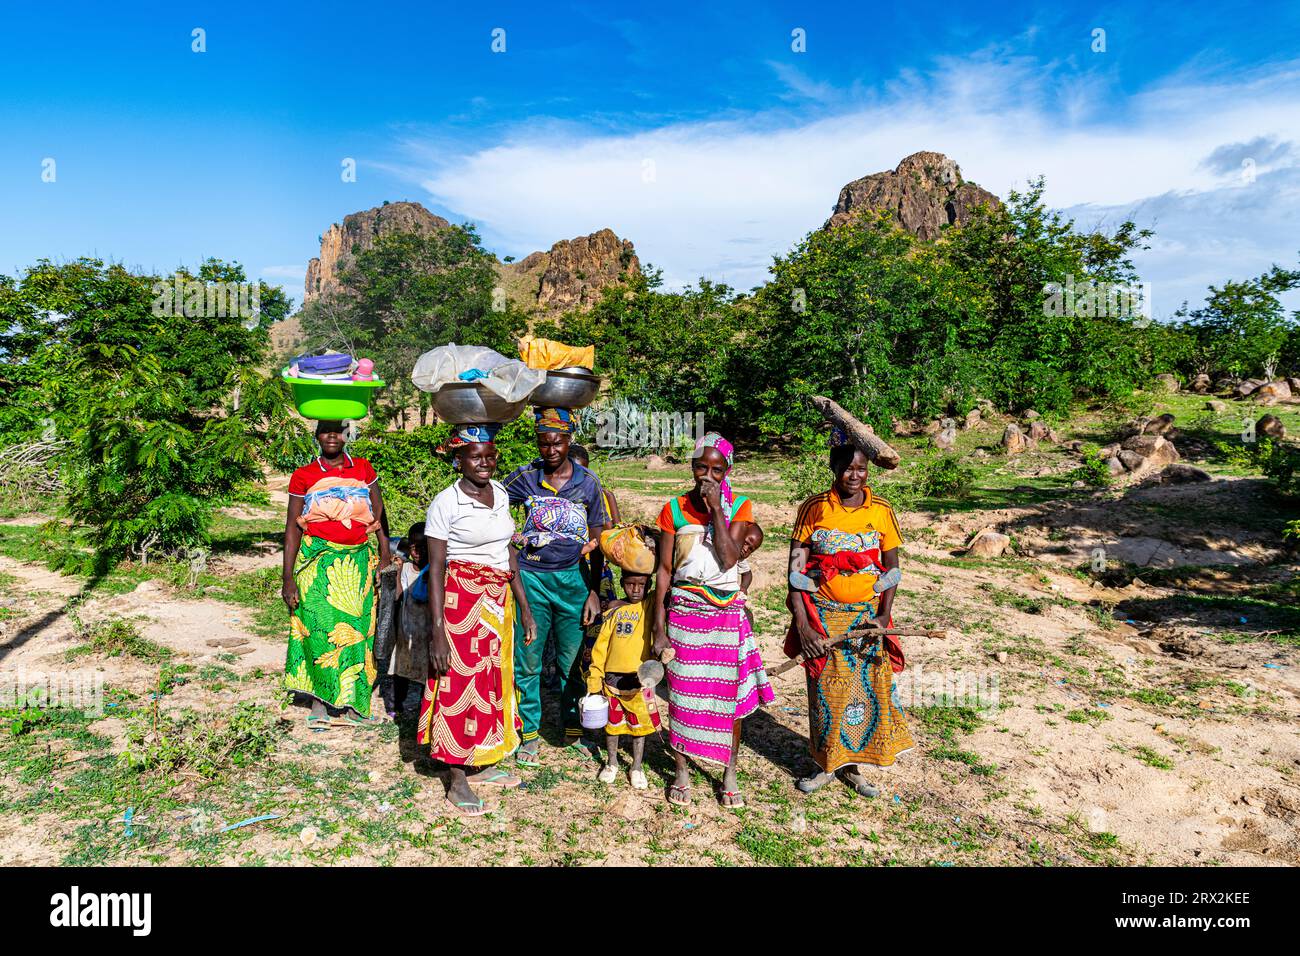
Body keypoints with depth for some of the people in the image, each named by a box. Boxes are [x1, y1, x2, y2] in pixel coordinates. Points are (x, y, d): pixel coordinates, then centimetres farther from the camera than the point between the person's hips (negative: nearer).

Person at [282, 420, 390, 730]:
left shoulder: (364, 469, 10)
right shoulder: (303, 476, 5)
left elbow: (379, 515, 9)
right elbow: (292, 528, 4)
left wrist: (384, 557, 0)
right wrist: (288, 578, 0)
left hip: (359, 562, 2)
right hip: (318, 562, -1)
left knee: (356, 628, 0)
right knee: (320, 626, -6)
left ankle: (350, 701, 8)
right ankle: (320, 703, 4)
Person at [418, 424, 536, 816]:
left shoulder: (501, 494, 6)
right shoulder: (446, 503, -13)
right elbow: (435, 569, -13)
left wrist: (524, 607, 13)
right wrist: (437, 631, -17)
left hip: (499, 599, 7)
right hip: (462, 599, -7)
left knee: (493, 679, 15)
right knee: (460, 684, 2)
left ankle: (483, 764, 32)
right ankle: (457, 780, 15)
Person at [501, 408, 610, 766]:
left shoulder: (588, 482, -1)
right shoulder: (523, 477, -2)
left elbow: (597, 542, 3)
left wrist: (594, 591, 1)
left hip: (572, 578, 0)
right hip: (531, 577, 0)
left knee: (574, 660, 8)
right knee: (527, 659, 5)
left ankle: (573, 730, 25)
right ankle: (530, 734, 21)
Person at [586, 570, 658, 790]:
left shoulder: (651, 606, 0)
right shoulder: (614, 610, 3)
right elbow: (601, 645, 3)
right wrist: (594, 679, 1)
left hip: (641, 679, -1)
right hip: (613, 678, 2)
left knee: (639, 724, 8)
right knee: (612, 722, 15)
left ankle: (636, 767, 25)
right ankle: (611, 762, 34)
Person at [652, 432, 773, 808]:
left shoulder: (739, 507, 0)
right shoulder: (674, 509, -1)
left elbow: (729, 558, -14)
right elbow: (664, 570, 0)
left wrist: (716, 508, -17)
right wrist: (659, 627, -2)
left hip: (727, 612, 0)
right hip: (684, 611, 0)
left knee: (729, 693, 6)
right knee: (682, 693, 5)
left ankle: (729, 774, 23)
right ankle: (682, 772, 23)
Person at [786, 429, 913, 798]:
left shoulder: (881, 511, -2)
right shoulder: (814, 508, -7)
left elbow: (892, 567, 3)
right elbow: (796, 567, -8)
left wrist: (883, 616, -9)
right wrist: (801, 625, -14)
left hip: (865, 615, 2)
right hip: (823, 616, -1)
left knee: (866, 689, 8)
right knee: (825, 691, 8)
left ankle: (852, 765, 26)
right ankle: (827, 763, 27)